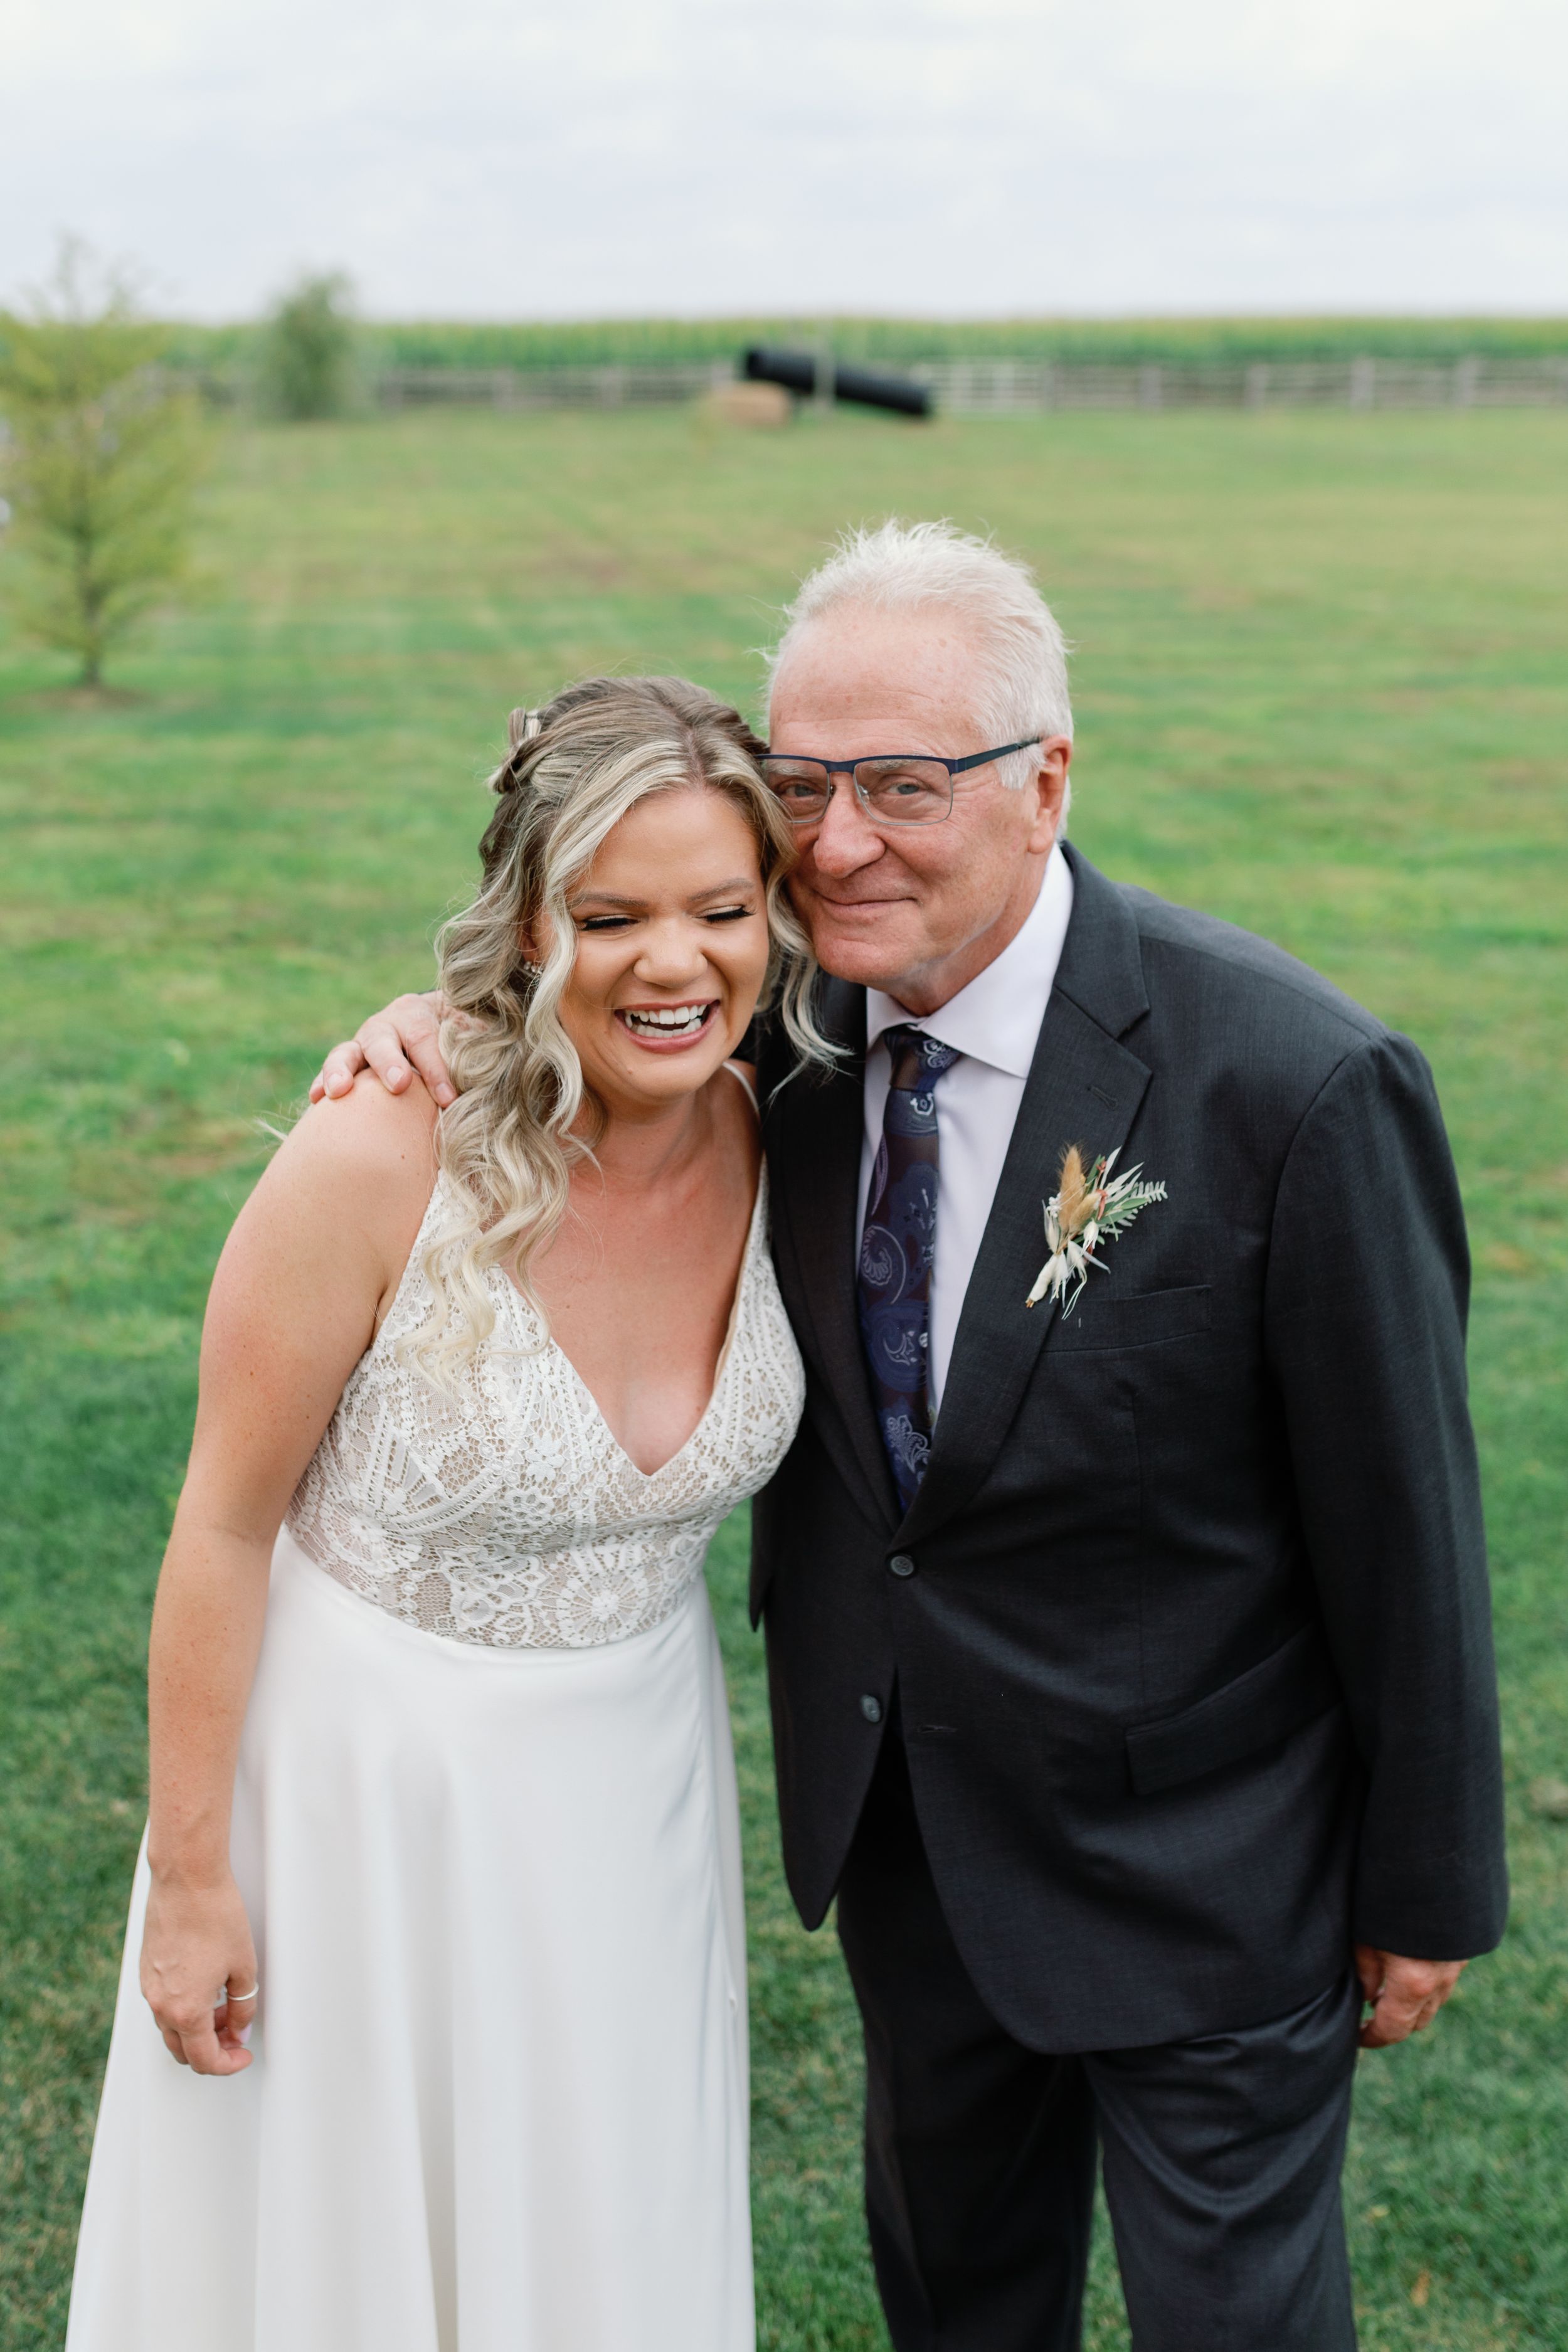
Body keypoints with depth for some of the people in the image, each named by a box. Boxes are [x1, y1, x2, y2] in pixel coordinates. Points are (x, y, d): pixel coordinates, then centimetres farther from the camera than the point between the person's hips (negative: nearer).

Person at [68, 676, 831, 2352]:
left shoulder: (774, 1143, -12)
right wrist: (190, 1877, -9)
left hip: (631, 1782, 4)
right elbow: (225, 1527, -16)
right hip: (370, 1785, -4)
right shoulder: (382, 1160, -27)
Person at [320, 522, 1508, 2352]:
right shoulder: (793, 1002, -11)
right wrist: (453, 1017, -14)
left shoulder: (1295, 1086, -27)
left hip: (1197, 1859, -5)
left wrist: (1428, 1890, -7)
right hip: (897, 1807, 5)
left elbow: (1405, 1521, -17)